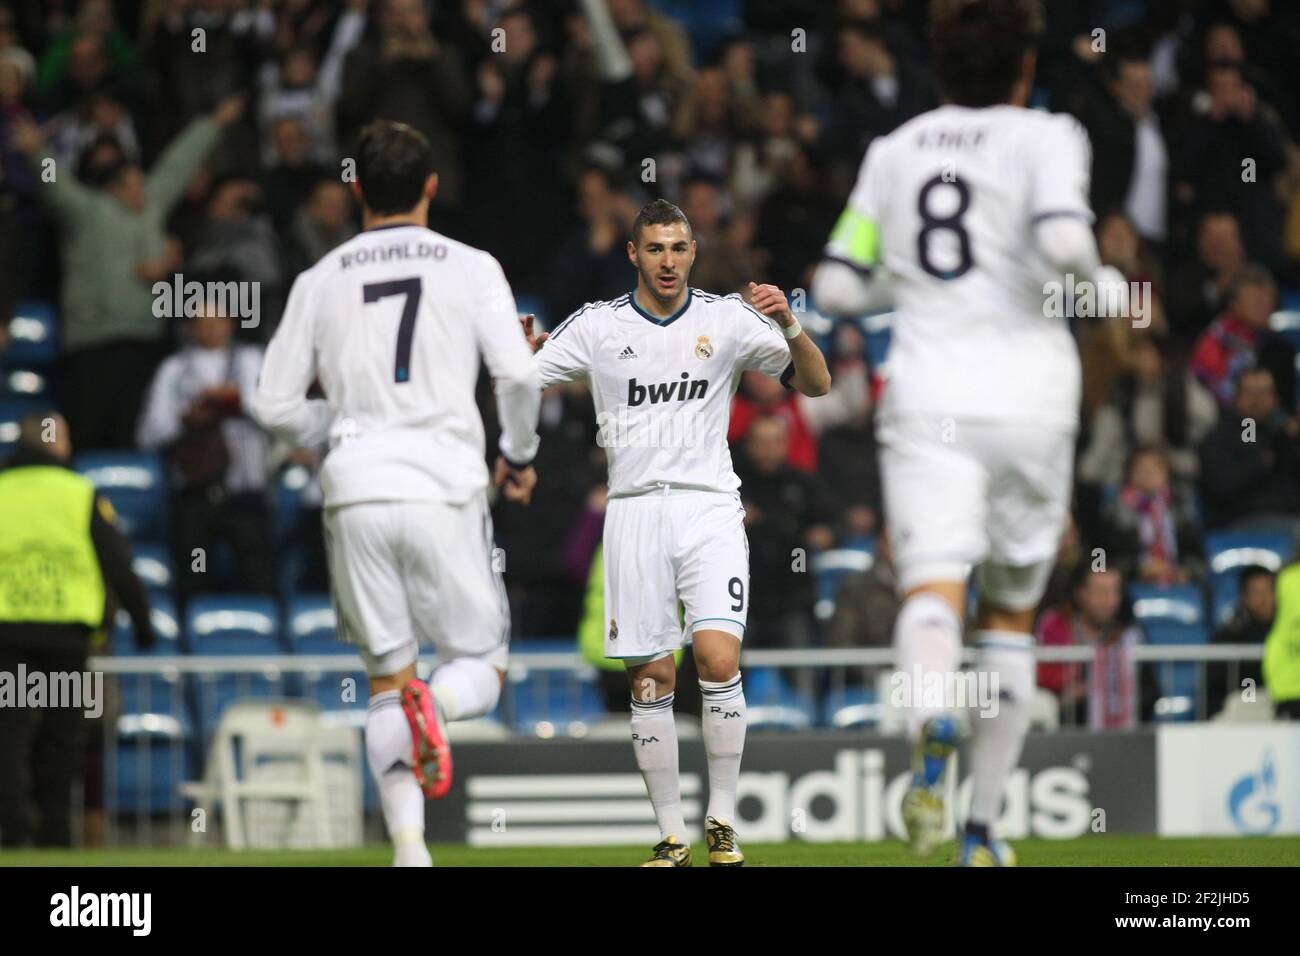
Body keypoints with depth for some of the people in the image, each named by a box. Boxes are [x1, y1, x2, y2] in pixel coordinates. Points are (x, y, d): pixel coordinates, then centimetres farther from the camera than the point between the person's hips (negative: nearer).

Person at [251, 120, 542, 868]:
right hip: (445, 490, -2)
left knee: (387, 676, 10)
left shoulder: (321, 280, 9)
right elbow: (520, 376, -6)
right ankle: (436, 705, -26)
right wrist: (520, 454, 11)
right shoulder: (470, 268, 3)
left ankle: (409, 841, -5)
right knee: (483, 664, 10)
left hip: (356, 496, 2)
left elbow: (275, 405, 9)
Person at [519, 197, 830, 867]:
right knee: (651, 679, 0)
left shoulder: (726, 320, 2)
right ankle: (672, 834, 9)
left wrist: (789, 327, -18)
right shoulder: (597, 326, 4)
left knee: (718, 660, -17)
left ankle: (723, 821, -4)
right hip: (634, 509, 1)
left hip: (709, 508, -1)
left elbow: (816, 385, 1)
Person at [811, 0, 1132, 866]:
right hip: (1028, 397, -1)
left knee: (933, 588, -16)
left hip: (926, 400, 1)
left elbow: (838, 289, 13)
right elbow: (1063, 239, -18)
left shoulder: (894, 151, 13)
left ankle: (931, 724, -49)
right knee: (1012, 614, 14)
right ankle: (985, 826, 16)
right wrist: (1103, 283, 3)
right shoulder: (1045, 138, 1)